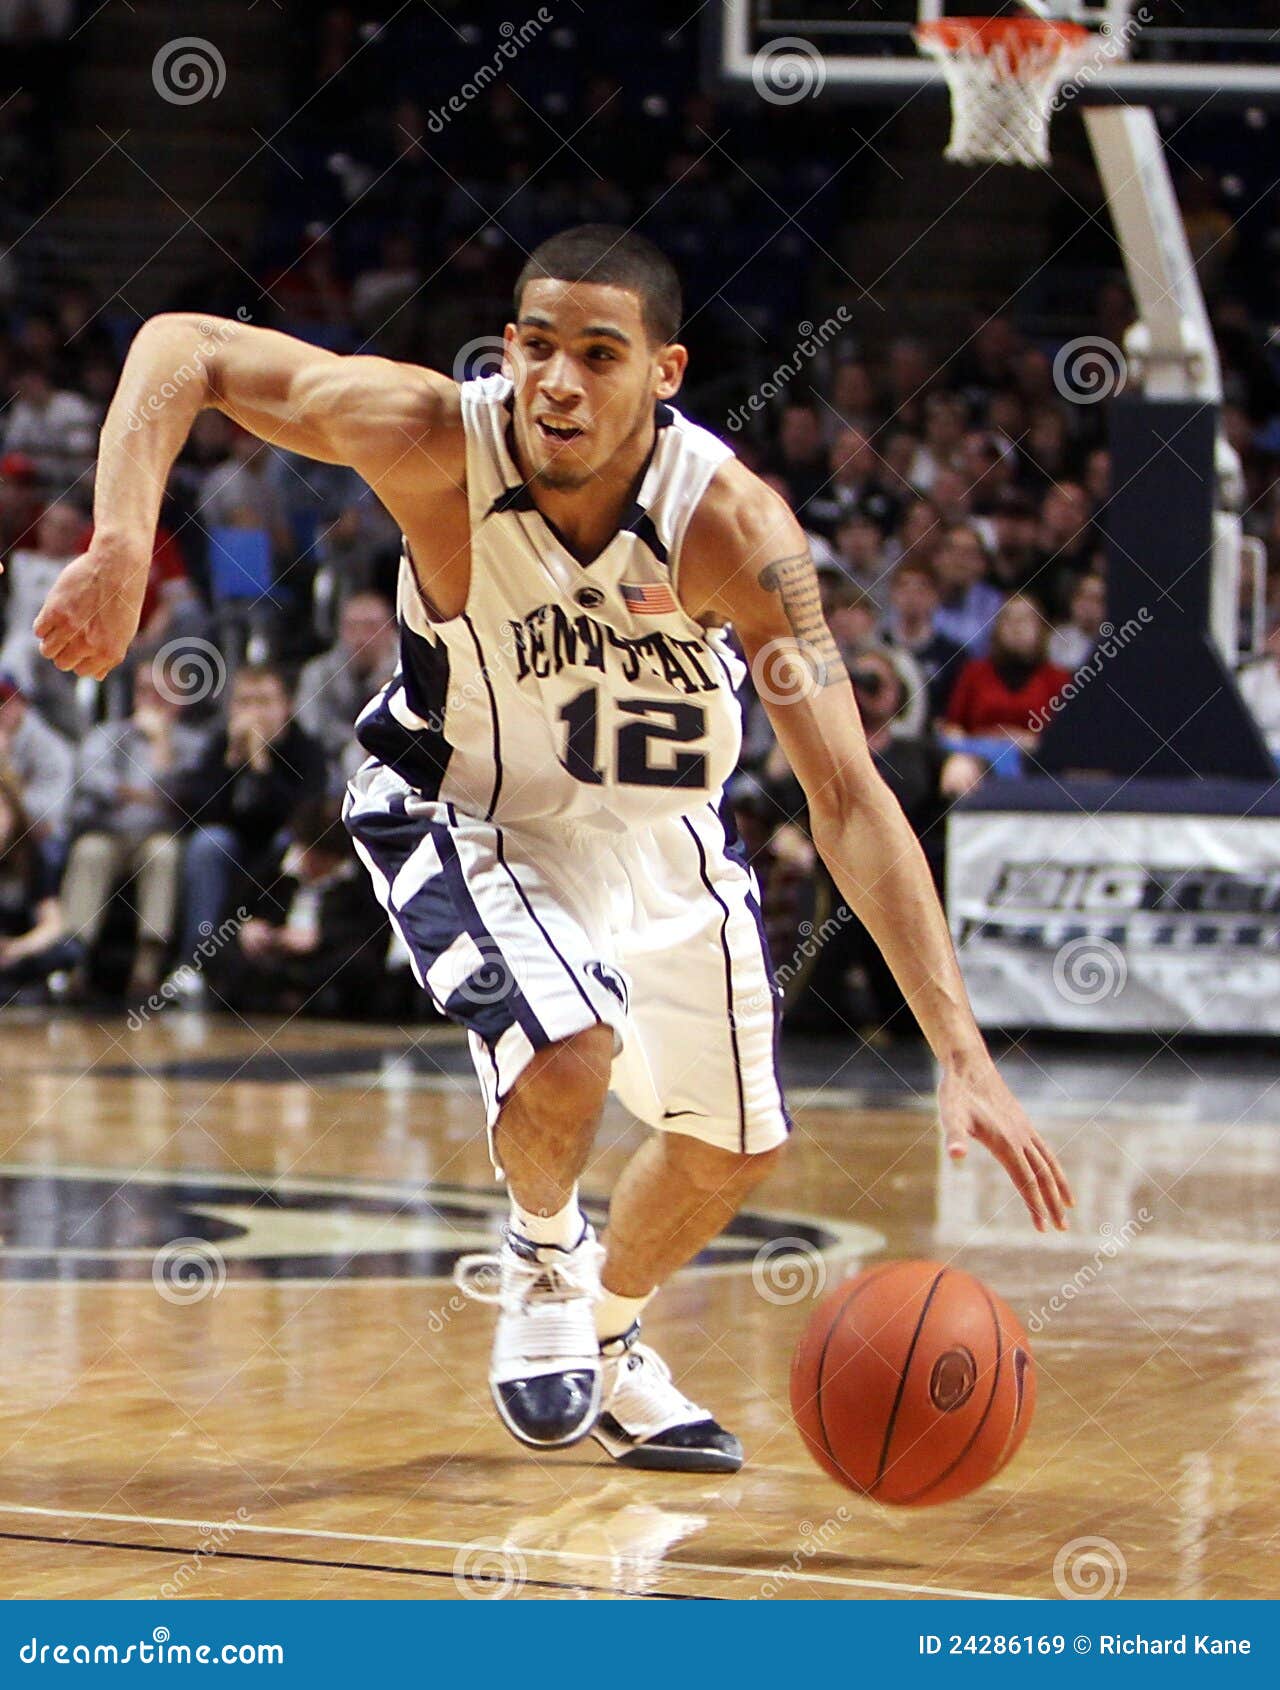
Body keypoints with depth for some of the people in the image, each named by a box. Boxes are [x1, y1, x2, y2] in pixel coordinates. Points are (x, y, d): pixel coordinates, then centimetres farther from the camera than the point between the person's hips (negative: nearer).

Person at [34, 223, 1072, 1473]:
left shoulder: (732, 524, -32)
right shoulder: (433, 438, -33)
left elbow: (848, 798, -34)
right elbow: (181, 346, -24)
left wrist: (963, 1055, -41)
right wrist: (121, 547, -41)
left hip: (656, 823, 3)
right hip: (465, 812, -3)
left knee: (734, 1145, 12)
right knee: (568, 1054, -29)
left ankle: (609, 1343, 44)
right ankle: (543, 1258, 6)